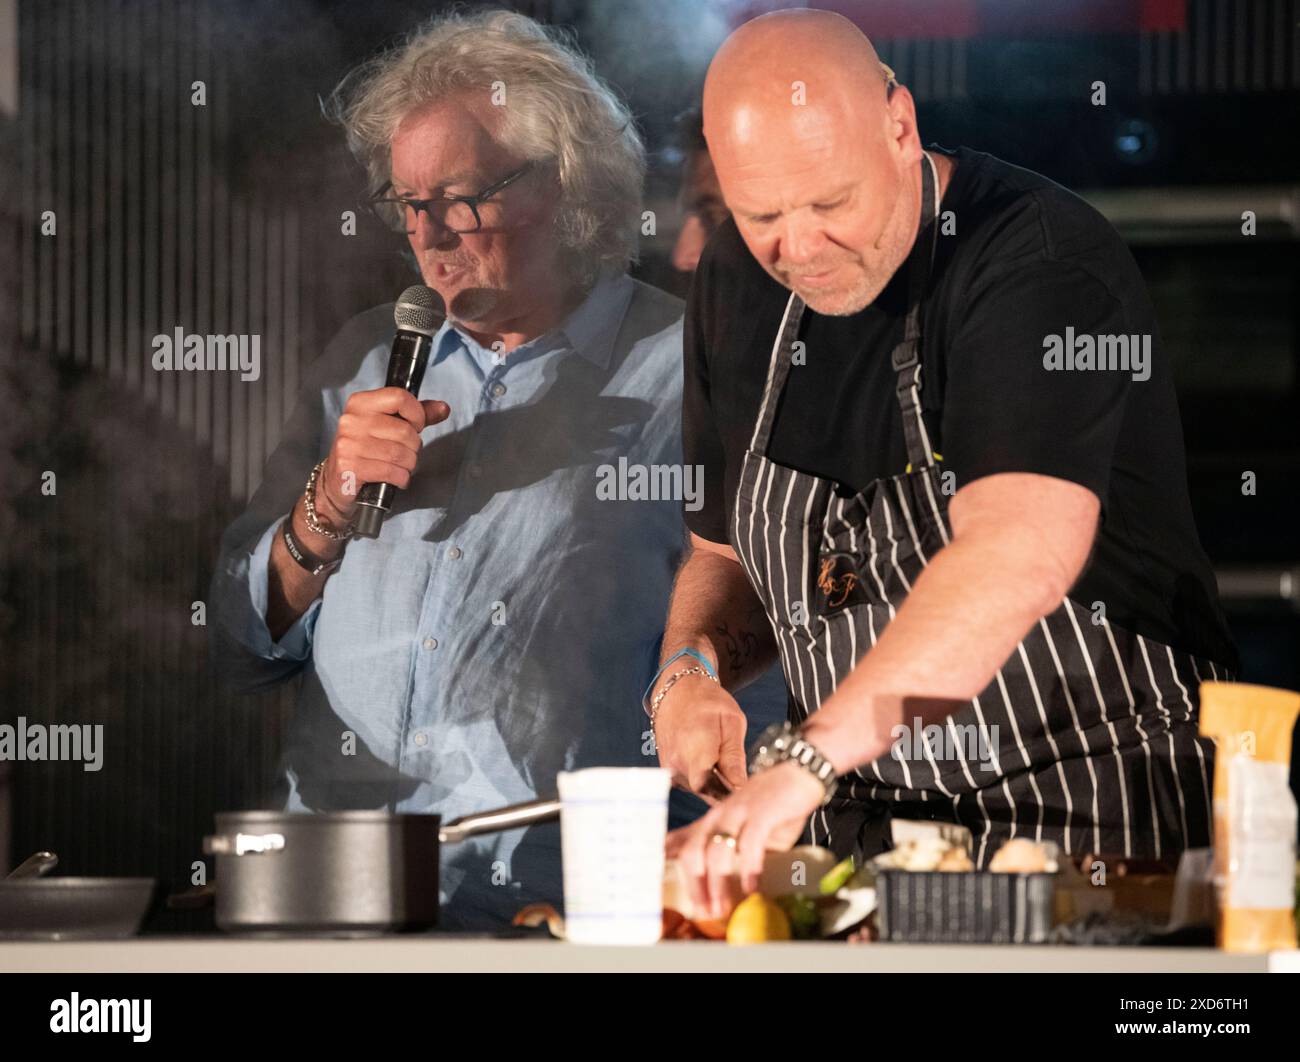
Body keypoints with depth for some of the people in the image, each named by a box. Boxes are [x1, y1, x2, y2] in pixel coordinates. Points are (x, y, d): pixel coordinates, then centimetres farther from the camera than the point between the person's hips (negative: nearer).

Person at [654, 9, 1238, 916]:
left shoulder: (1043, 259, -18)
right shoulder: (738, 283, 7)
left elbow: (1021, 554, -34)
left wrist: (800, 764, -42)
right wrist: (690, 668, -4)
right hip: (864, 825, 5)